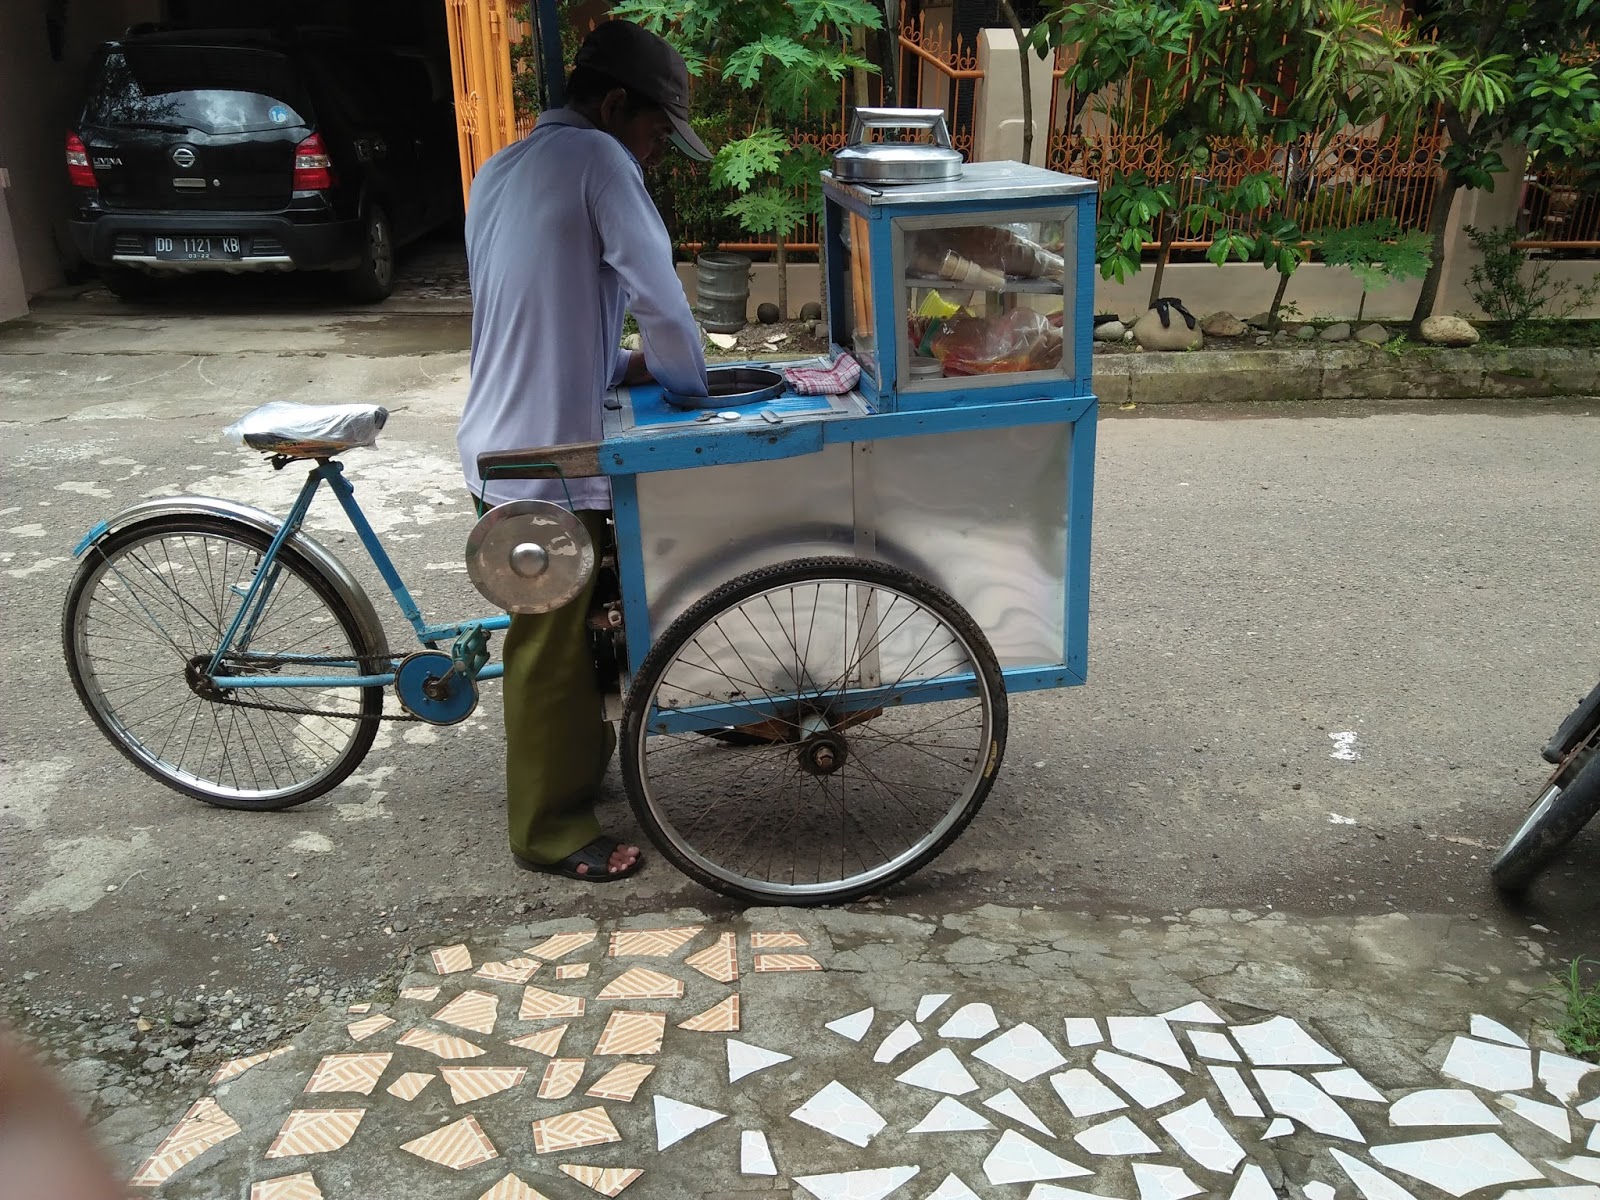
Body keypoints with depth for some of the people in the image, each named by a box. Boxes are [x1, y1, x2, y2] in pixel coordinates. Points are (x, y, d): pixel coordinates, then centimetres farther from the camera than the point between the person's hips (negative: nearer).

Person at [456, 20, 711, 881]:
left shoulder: (499, 172, 15)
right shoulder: (596, 159, -13)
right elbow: (658, 295, -21)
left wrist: (618, 365, 9)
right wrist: (686, 380, -4)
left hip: (502, 445, 9)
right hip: (548, 457, -9)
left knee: (566, 626, 24)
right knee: (550, 646, 3)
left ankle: (577, 751, 42)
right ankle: (550, 830, 16)